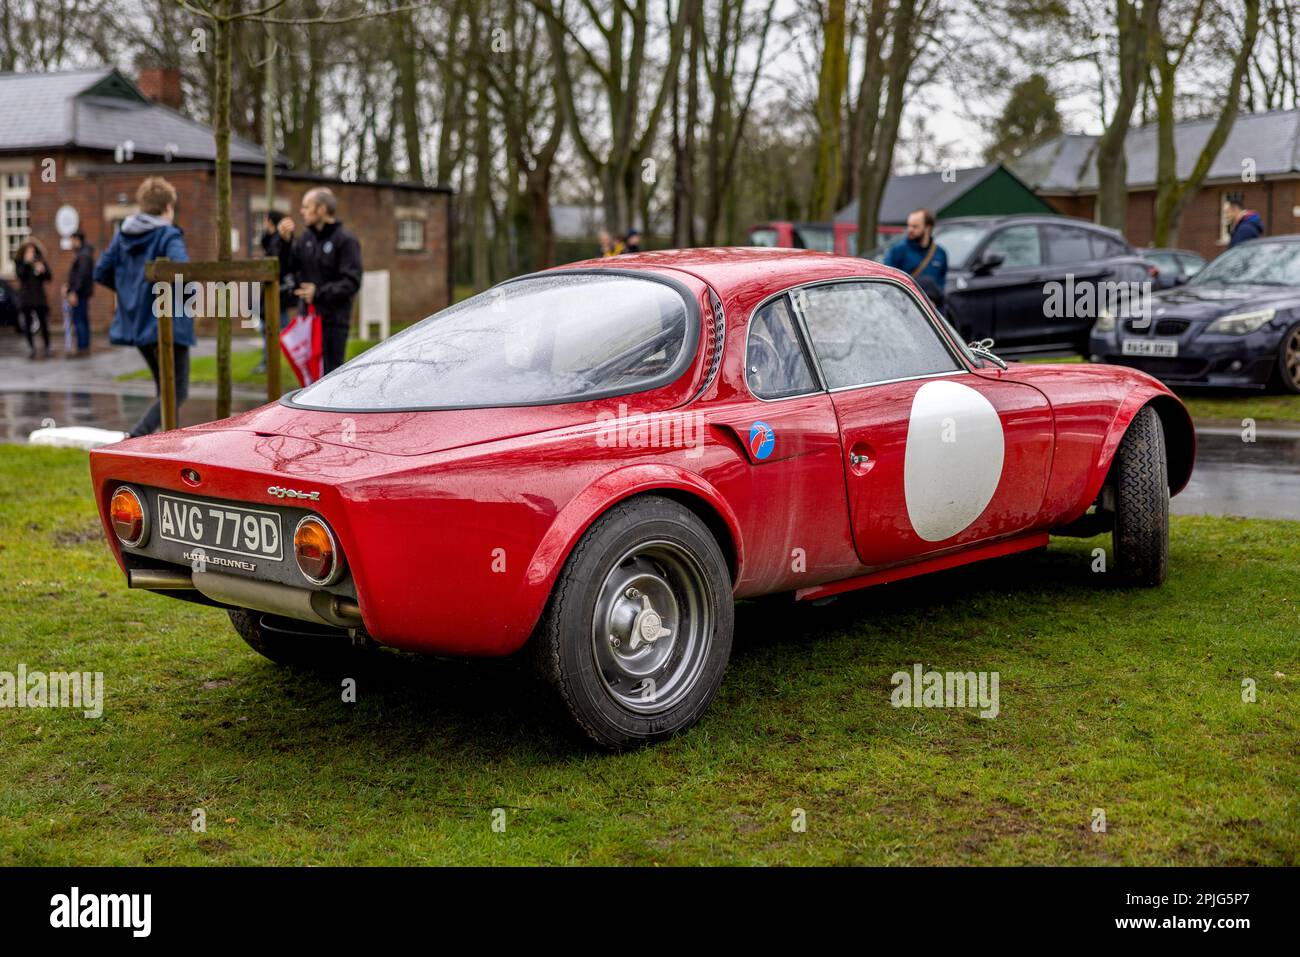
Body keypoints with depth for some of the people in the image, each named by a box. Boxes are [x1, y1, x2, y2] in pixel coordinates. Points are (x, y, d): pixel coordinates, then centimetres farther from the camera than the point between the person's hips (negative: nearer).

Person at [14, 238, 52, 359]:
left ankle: (47, 348, 6)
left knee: (43, 323, -1)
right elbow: (20, 274, -14)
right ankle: (31, 348, 8)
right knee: (28, 323, 2)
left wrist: (43, 271, -15)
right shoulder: (19, 261, 2)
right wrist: (26, 262, -22)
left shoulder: (40, 259, 5)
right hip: (25, 297, 0)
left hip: (39, 296, 0)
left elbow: (48, 277, 4)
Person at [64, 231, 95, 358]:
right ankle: (85, 348, 15)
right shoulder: (80, 253, 18)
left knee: (78, 321, -11)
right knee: (83, 320, 12)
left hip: (80, 293, -11)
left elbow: (82, 275, -23)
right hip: (82, 293, 11)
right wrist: (68, 286, 19)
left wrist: (74, 292, -24)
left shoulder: (83, 255, -15)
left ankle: (81, 349, -11)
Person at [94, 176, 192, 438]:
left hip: (135, 324, 7)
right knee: (176, 391, -1)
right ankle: (135, 438, -17)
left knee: (164, 389, 21)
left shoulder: (122, 235, 7)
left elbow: (101, 273, 10)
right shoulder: (169, 235, -13)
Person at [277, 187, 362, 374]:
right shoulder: (306, 238, 11)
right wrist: (285, 241, -4)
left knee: (331, 373, -5)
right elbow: (285, 268, 9)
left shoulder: (345, 240, -7)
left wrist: (319, 292, -20)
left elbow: (352, 282, -15)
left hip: (333, 321, -6)